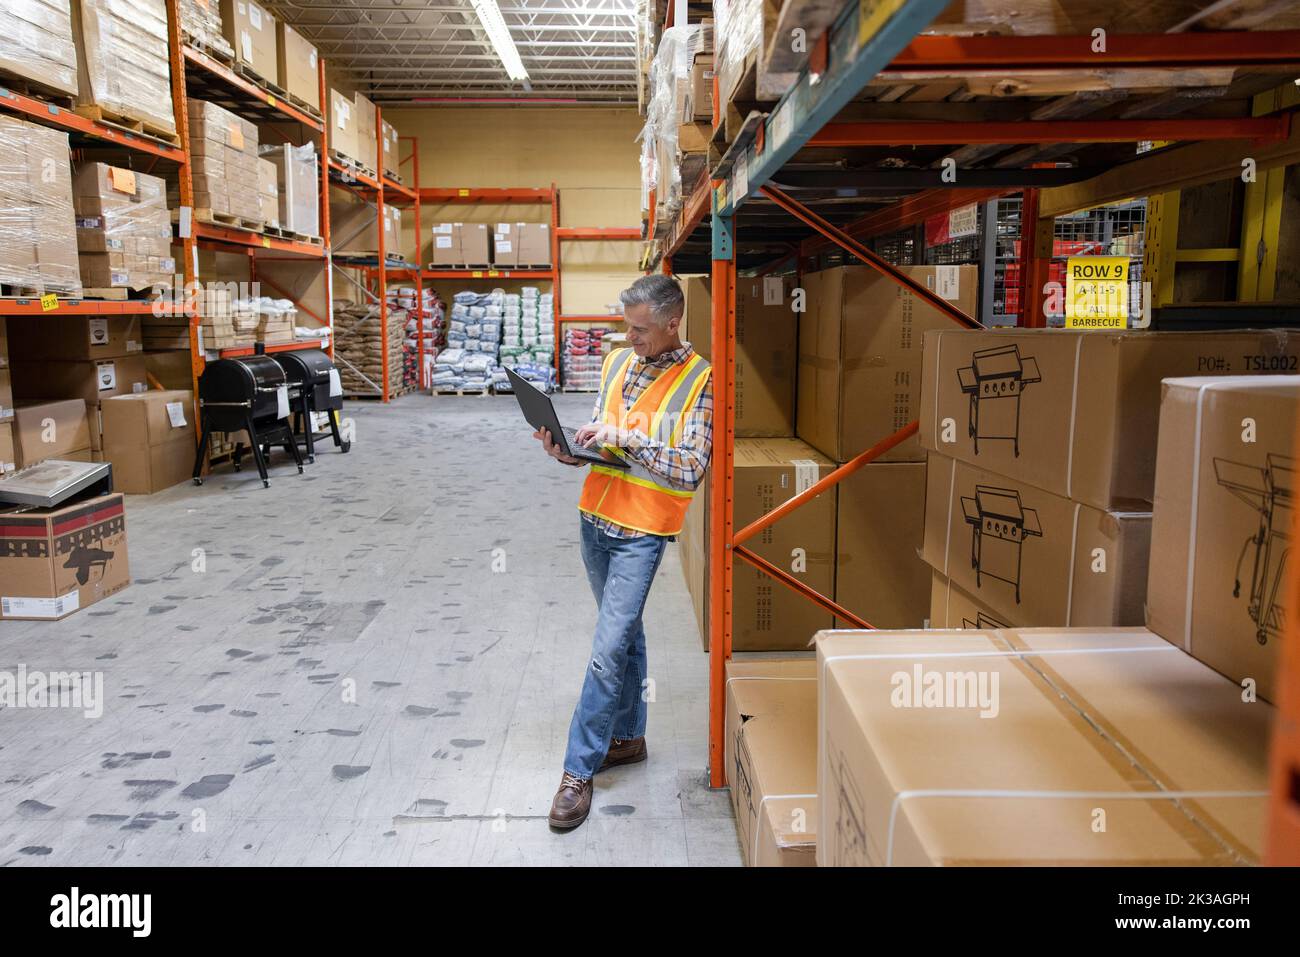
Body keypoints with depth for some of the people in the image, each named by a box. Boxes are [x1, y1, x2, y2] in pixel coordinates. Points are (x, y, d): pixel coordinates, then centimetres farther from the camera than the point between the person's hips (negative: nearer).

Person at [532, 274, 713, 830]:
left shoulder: (699, 380, -11)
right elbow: (600, 445, 13)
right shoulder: (617, 361, 7)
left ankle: (578, 770, 6)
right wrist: (566, 452, -7)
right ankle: (628, 737, 33)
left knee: (609, 651, -6)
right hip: (595, 518, 6)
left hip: (641, 532, -6)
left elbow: (691, 469, -16)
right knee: (624, 634, 18)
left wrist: (626, 437, -23)